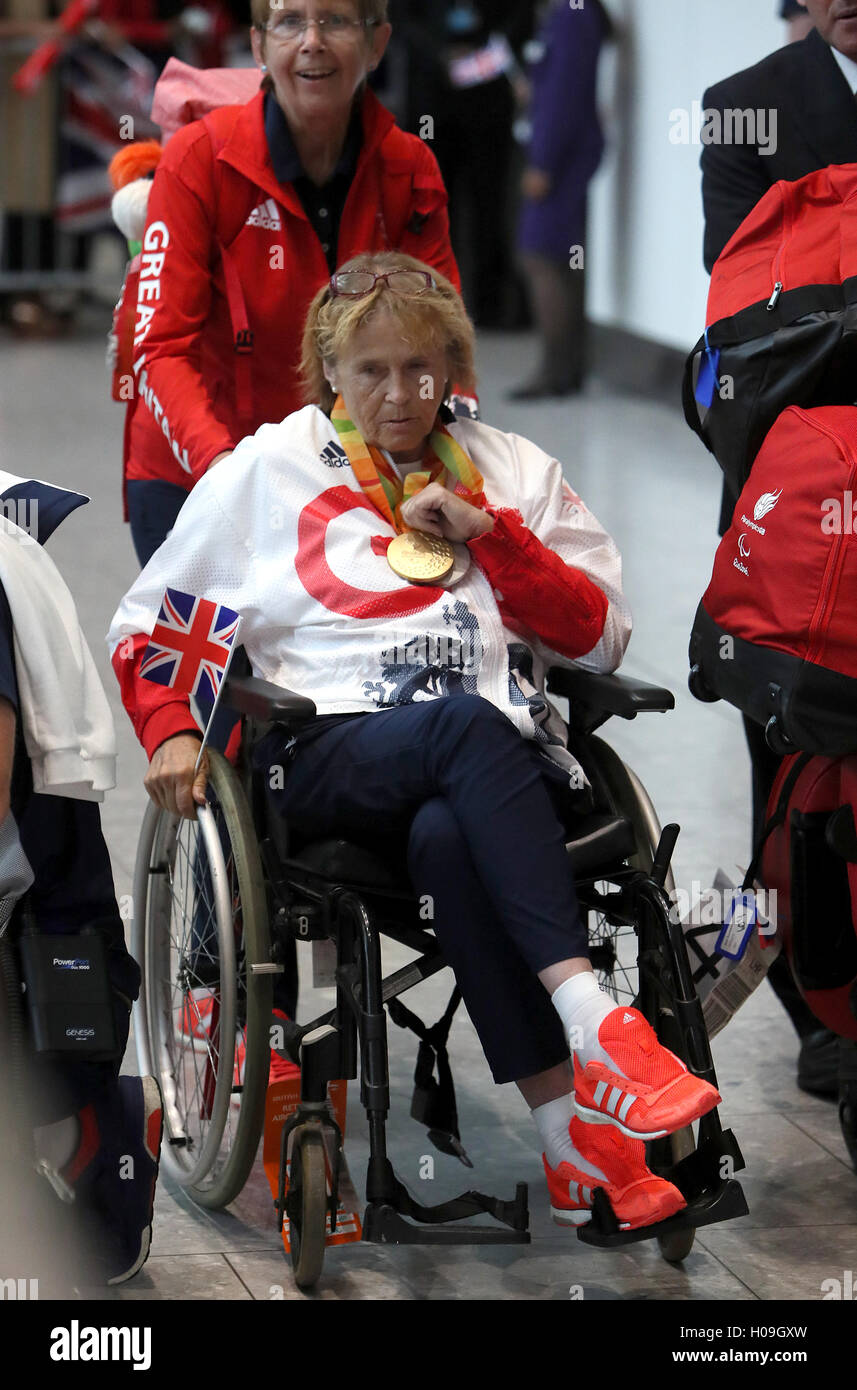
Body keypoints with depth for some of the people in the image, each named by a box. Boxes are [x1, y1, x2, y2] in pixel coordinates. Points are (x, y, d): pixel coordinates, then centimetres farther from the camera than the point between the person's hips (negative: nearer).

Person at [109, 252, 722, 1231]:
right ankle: (598, 1035, -52)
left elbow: (601, 637, 14)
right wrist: (170, 731, 2)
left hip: (499, 763, 1)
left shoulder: (511, 472, 23)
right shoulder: (266, 470, 19)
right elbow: (145, 624, 21)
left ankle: (574, 1147, -47)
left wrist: (486, 532, 4)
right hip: (331, 754, -1)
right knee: (471, 726, -39)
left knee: (446, 839, -39)